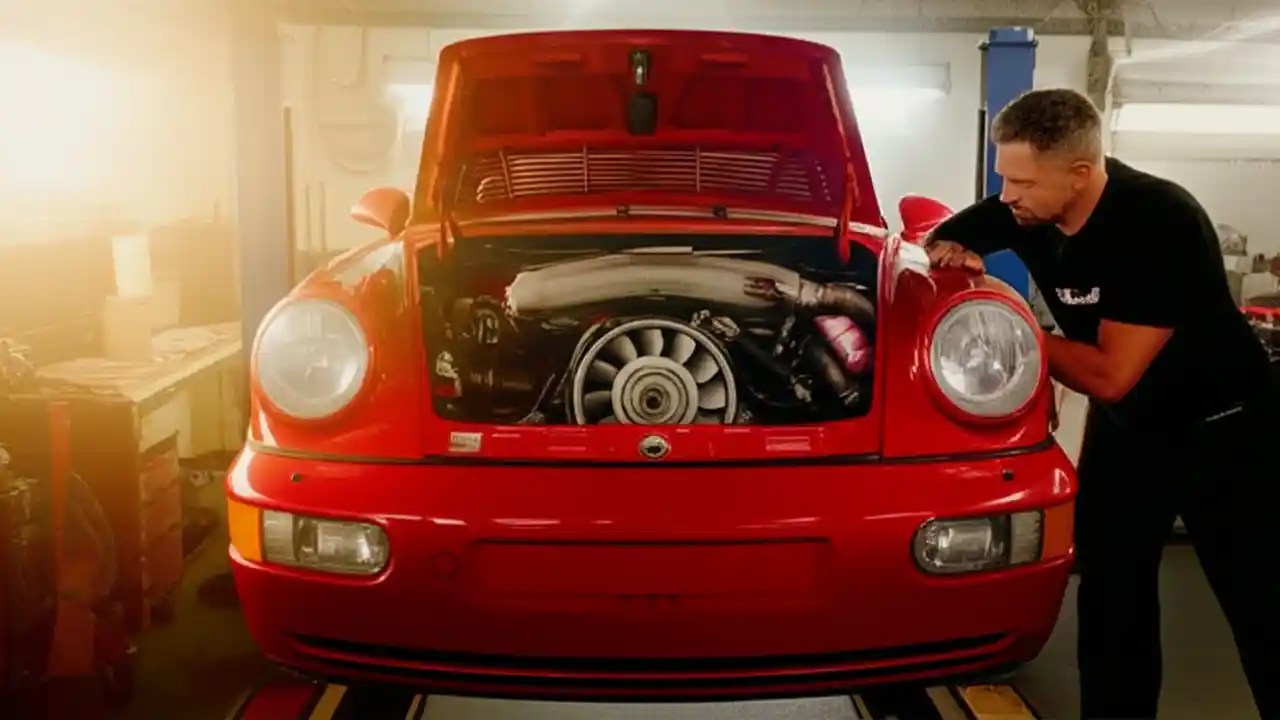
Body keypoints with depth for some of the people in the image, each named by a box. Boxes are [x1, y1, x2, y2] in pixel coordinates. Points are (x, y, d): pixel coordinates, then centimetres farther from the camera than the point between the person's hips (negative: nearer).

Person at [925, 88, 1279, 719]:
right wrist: (946, 251, -17)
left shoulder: (1160, 223, -31)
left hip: (1221, 428, -6)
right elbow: (944, 233, 7)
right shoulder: (1023, 211, -13)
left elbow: (1109, 375, -31)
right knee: (1110, 597, 9)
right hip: (1125, 424, 6)